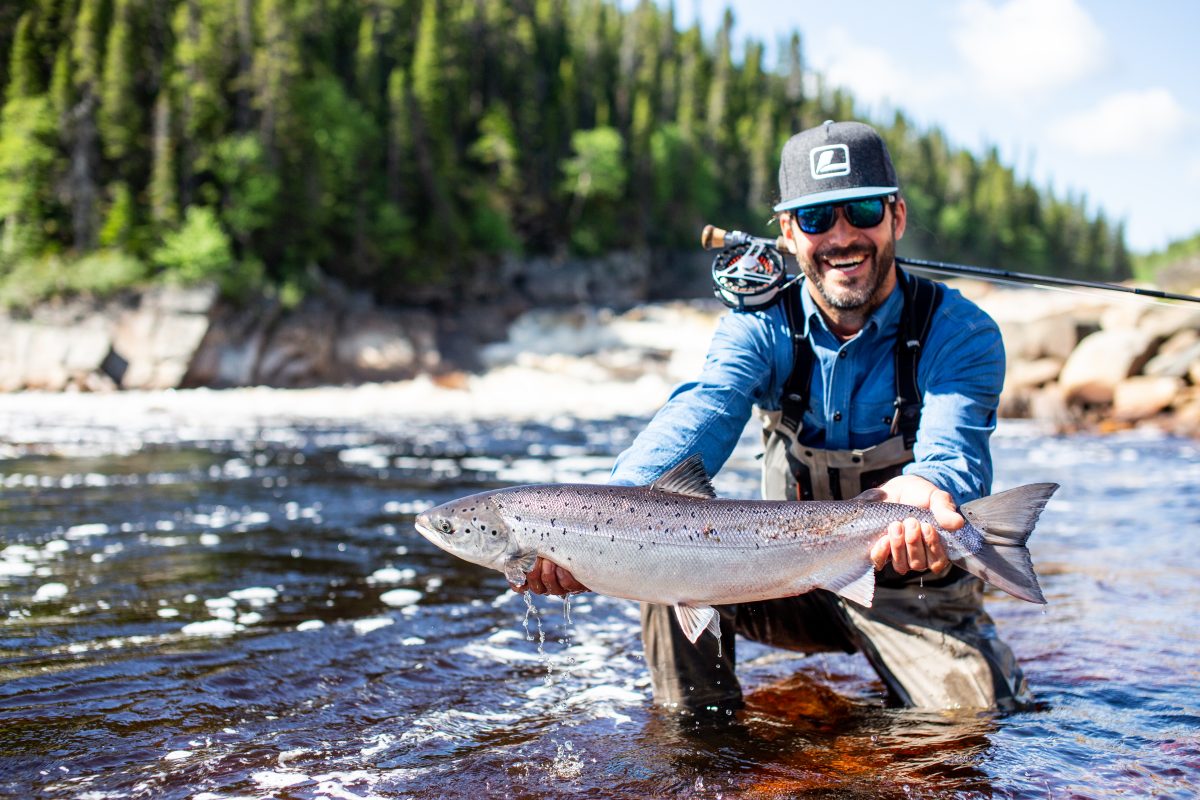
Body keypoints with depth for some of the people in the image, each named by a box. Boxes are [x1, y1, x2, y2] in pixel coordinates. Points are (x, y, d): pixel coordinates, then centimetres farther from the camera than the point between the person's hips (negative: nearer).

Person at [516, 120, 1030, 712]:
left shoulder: (961, 334, -13)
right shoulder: (760, 326, -8)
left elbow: (954, 448, -32)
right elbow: (700, 417, -28)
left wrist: (919, 490, -59)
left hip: (916, 595, -1)